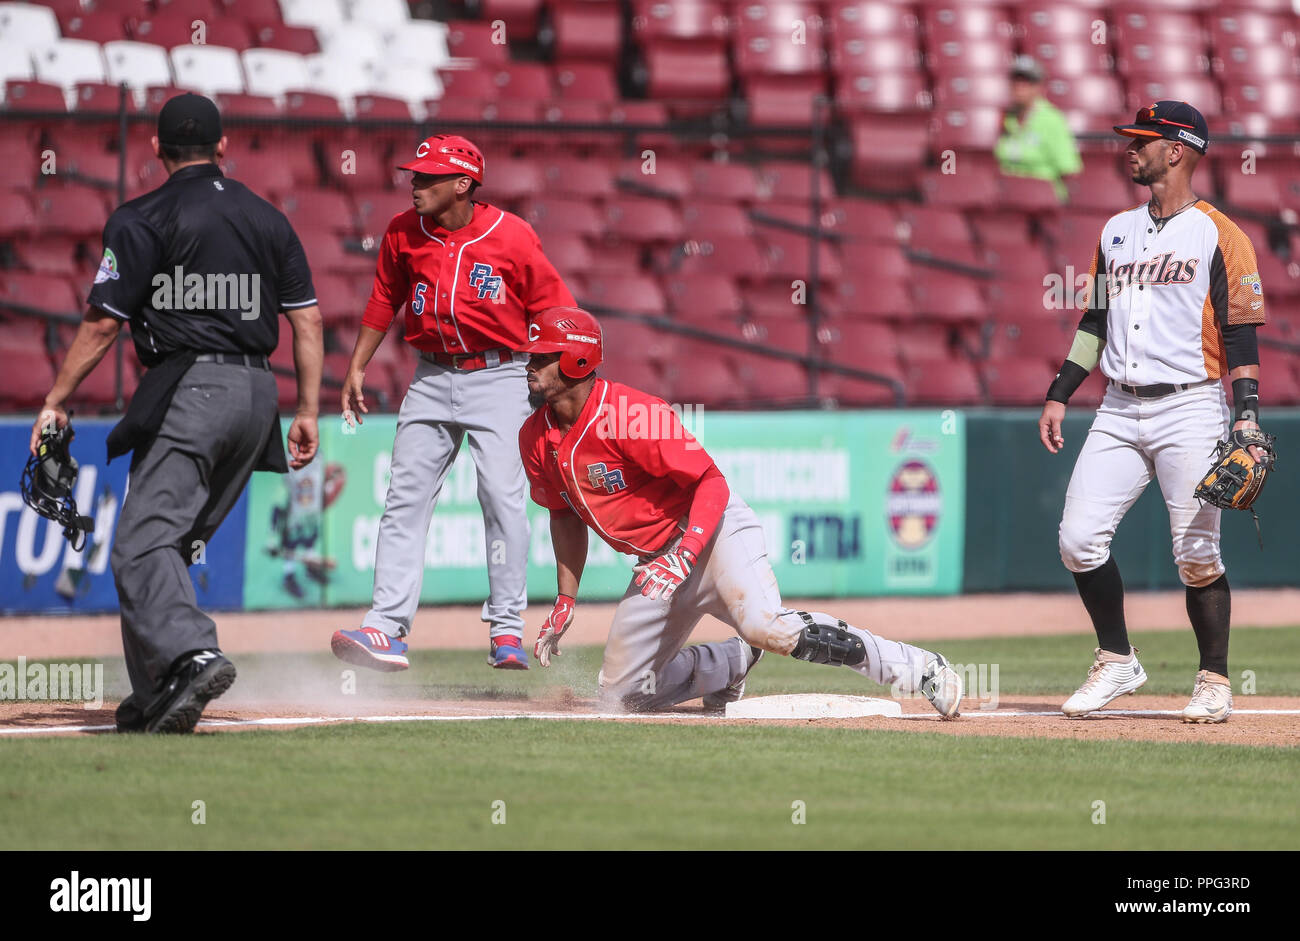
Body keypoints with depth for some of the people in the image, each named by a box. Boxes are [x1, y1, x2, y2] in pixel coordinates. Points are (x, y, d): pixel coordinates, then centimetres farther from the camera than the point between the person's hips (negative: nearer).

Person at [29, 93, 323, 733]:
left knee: (143, 542, -13)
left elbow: (102, 323, -5)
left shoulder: (144, 220, -2)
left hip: (187, 391, -7)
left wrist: (55, 402, 3)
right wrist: (307, 410, 15)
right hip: (258, 392, 7)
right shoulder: (268, 219, 15)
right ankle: (154, 701, 10)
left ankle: (191, 656, -37)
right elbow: (307, 319, 12)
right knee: (173, 542, 14)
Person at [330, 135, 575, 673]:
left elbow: (553, 312, -4)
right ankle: (386, 630, -5)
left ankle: (507, 628, -1)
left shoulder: (511, 236, -9)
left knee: (502, 496, -11)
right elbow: (384, 301, 16)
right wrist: (357, 369, 14)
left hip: (498, 377, -4)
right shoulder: (404, 234, 2)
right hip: (432, 379, 4)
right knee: (405, 501, -3)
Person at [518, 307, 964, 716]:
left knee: (766, 626, -35)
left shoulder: (630, 415, -22)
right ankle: (734, 663, 25)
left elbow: (711, 482, -22)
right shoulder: (535, 438, 1)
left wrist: (685, 554, -34)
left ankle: (923, 669, -28)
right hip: (659, 560, 8)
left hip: (716, 530, -8)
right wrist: (565, 601, 13)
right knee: (619, 693, 5)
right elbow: (566, 515, 17)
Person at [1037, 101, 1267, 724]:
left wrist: (1247, 418, -15)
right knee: (1079, 538, -4)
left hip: (1190, 408, -6)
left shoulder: (1218, 236, -3)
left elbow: (1241, 334, -6)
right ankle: (1116, 662, 12)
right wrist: (1059, 396, 13)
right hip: (1119, 410, 6)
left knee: (1196, 554, -6)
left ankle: (1214, 682, 7)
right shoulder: (1116, 232, 16)